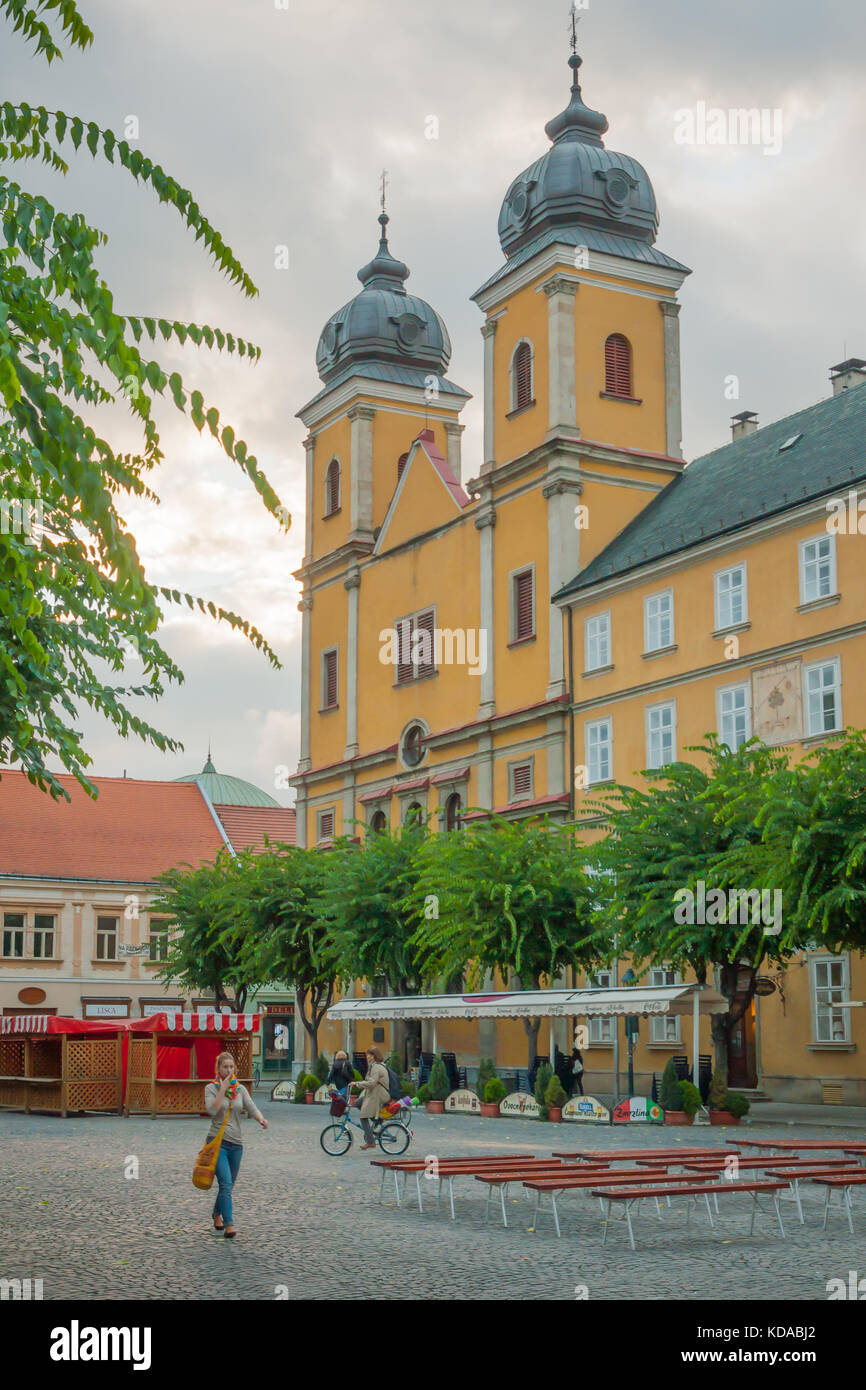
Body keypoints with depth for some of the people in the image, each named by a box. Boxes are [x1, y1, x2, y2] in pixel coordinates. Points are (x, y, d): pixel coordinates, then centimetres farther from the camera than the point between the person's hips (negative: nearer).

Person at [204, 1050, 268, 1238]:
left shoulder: (241, 1089, 7)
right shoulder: (211, 1088, -3)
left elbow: (251, 1108, -4)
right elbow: (212, 1110, -18)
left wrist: (261, 1119, -24)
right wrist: (223, 1088, -18)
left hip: (236, 1142, 4)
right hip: (218, 1141, -4)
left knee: (229, 1184, 14)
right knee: (226, 1184, -15)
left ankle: (217, 1213, 38)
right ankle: (229, 1224, -14)